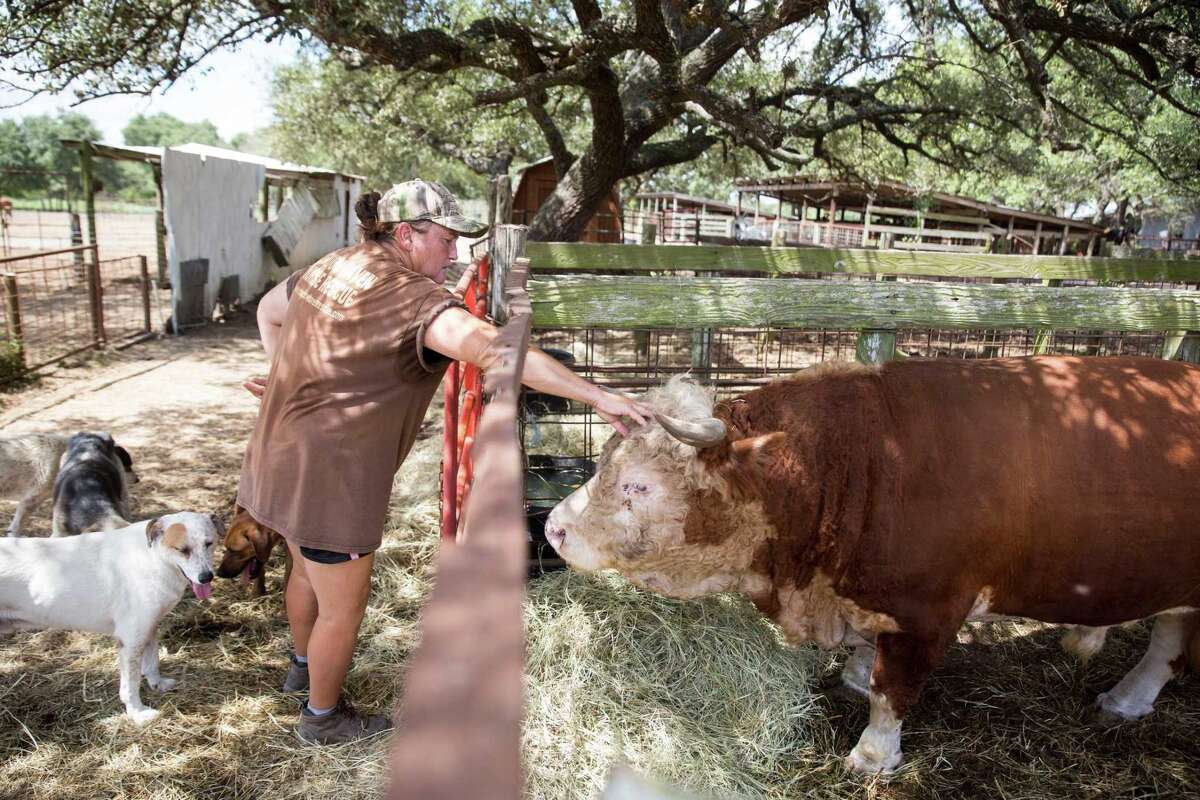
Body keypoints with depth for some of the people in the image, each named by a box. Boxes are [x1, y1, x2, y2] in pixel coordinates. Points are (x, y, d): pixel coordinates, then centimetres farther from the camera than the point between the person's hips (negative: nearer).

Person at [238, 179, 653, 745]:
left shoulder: (332, 266, 5)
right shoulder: (411, 296, -25)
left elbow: (268, 309, 22)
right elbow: (494, 349, -39)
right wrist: (598, 397, -40)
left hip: (282, 456, 10)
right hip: (330, 476, -10)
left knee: (309, 571, 32)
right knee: (342, 608, 13)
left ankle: (303, 666, 57)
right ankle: (323, 716, 36)